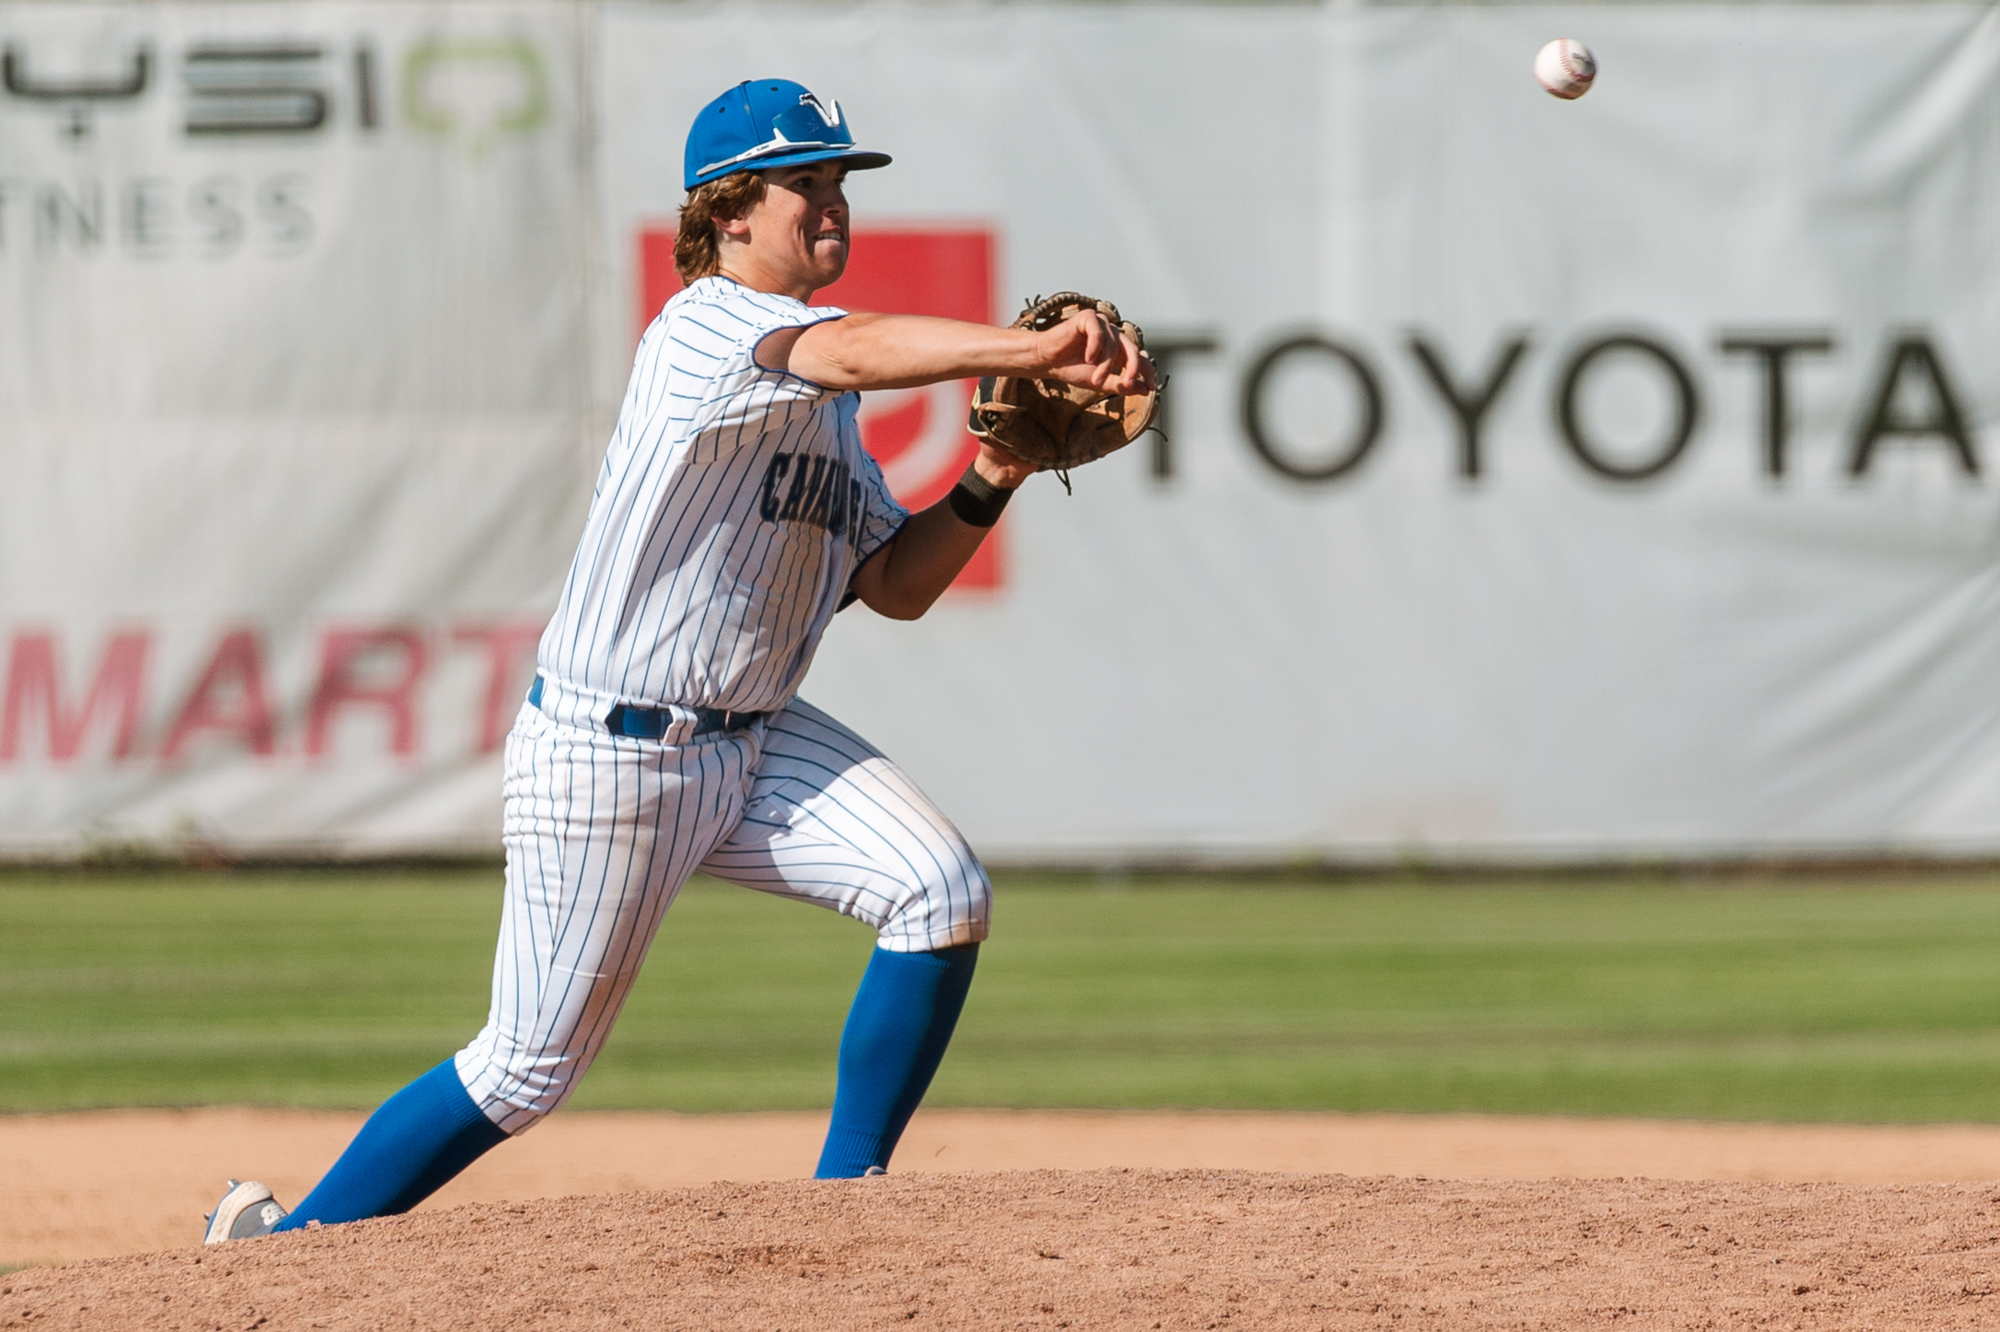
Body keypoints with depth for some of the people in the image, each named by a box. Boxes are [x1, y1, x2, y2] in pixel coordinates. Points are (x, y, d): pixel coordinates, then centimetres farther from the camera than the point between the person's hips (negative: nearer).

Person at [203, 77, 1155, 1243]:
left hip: (757, 739, 8)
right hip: (608, 749, -8)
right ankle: (285, 1241, 17)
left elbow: (895, 585, 13)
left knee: (943, 893, -14)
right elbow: (864, 350, -36)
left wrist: (987, 487, -4)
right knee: (533, 1066, -1)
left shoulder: (818, 393, 13)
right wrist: (1037, 349, -48)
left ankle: (848, 1195, -2)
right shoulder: (704, 328, -15)